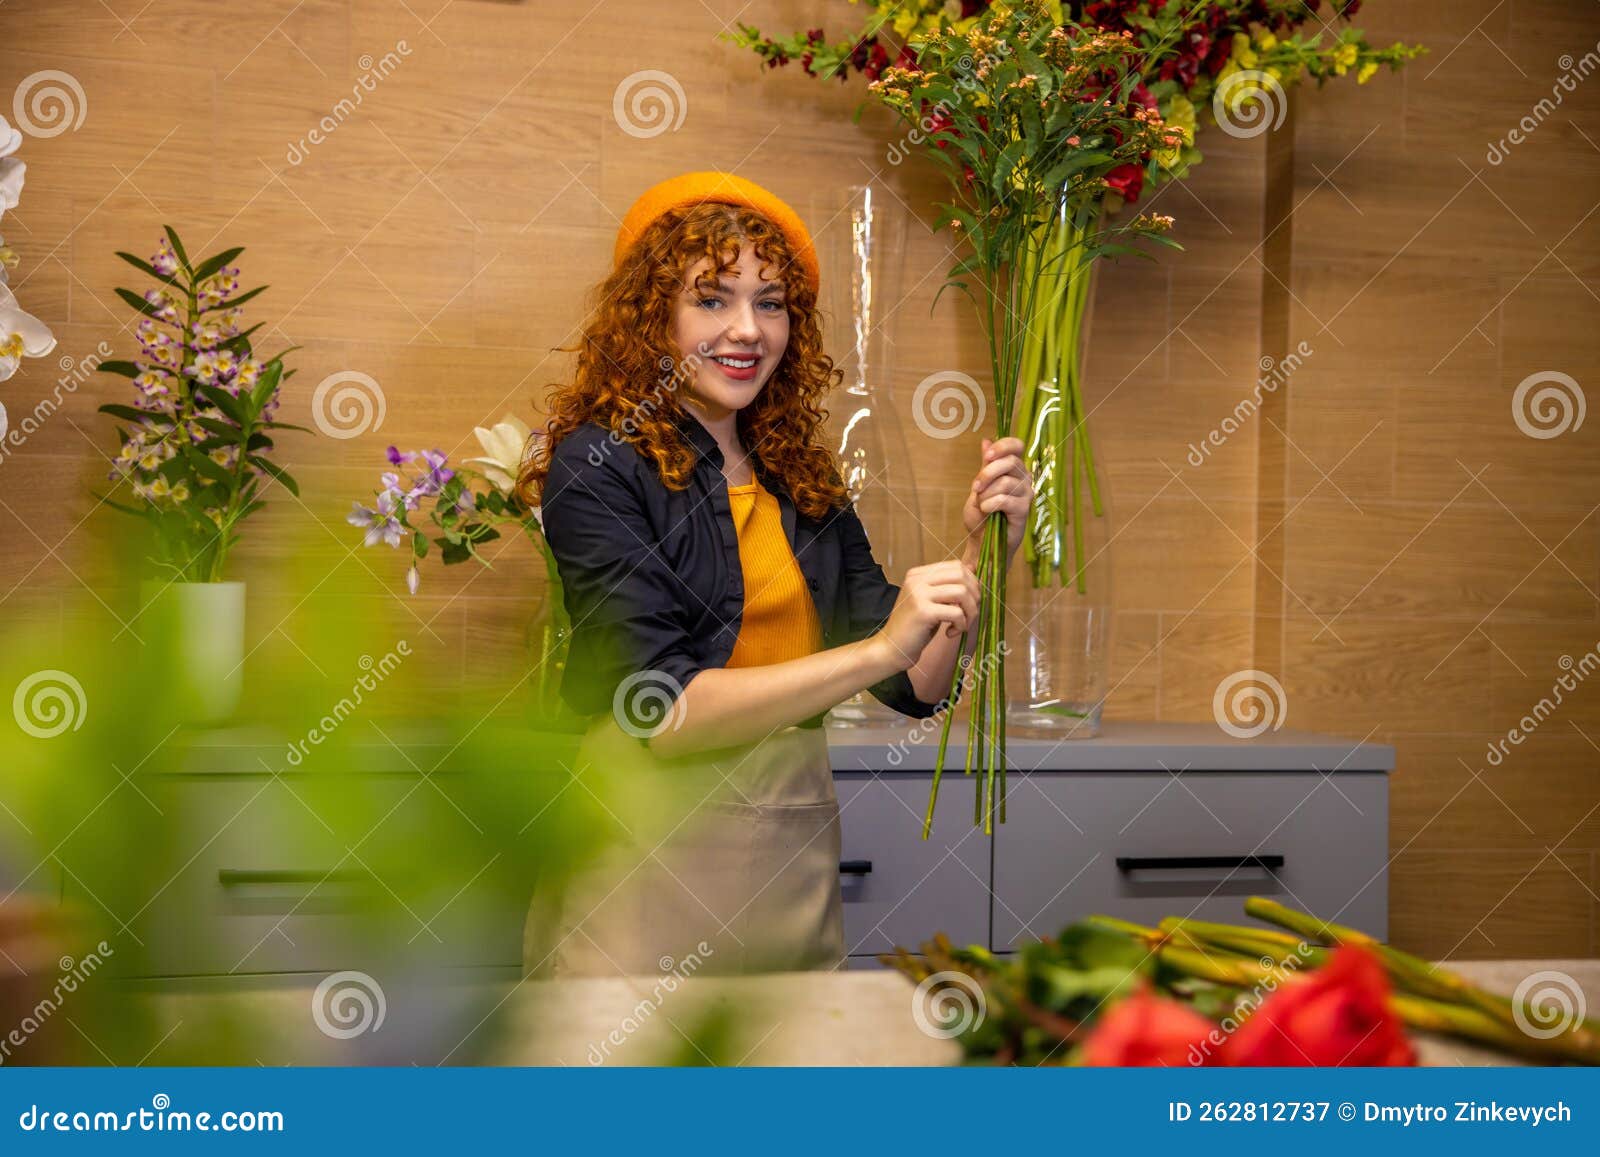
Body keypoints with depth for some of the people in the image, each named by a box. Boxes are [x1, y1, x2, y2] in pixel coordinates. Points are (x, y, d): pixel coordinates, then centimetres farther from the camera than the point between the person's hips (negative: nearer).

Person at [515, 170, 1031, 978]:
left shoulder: (802, 481, 10)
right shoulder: (597, 465, -8)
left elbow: (918, 683, 7)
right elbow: (664, 707, -18)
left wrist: (981, 552, -9)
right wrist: (876, 650, -24)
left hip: (796, 861, 5)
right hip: (647, 859, -5)